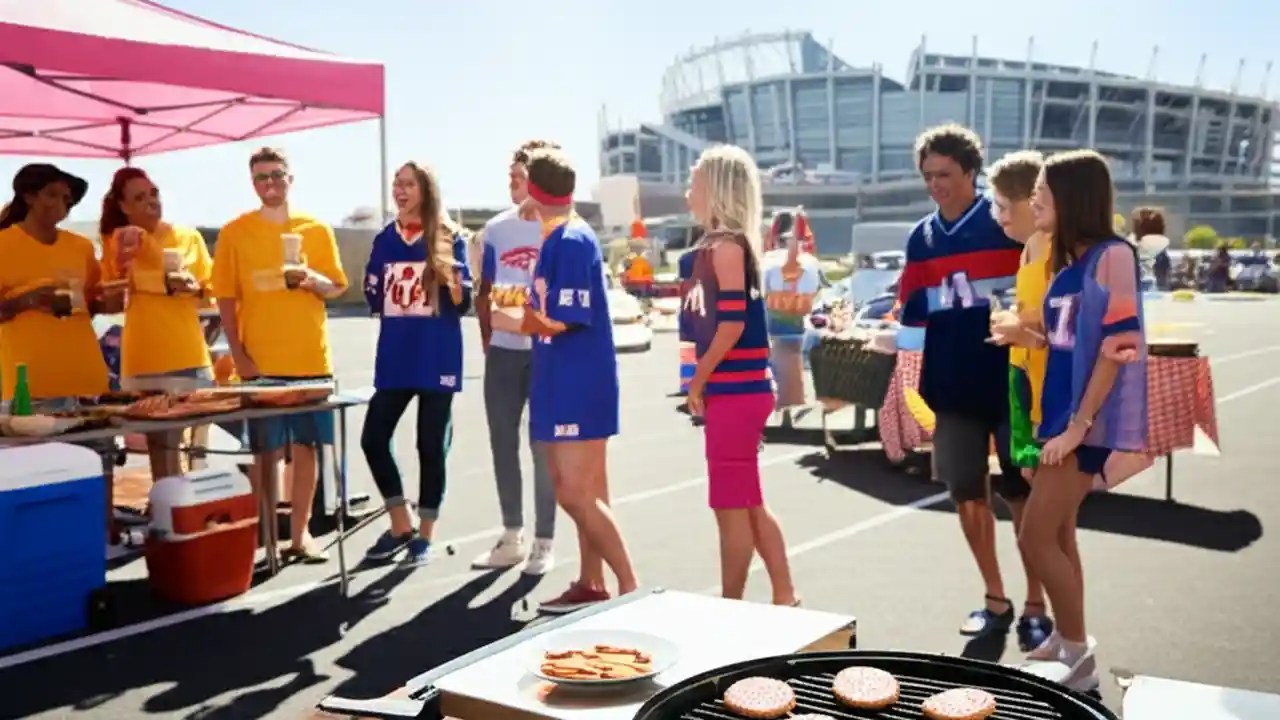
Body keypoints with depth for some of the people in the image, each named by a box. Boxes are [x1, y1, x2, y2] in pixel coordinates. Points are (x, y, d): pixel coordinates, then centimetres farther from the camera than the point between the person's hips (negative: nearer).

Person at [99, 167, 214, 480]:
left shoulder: (190, 237, 8)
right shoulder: (120, 242, 3)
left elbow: (211, 294, 11)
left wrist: (192, 288, -10)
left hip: (190, 355, 2)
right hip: (145, 359, -2)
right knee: (161, 448, 1)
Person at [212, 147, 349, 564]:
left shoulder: (316, 230, 5)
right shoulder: (235, 233, 2)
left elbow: (336, 289, 8)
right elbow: (226, 297, 1)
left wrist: (310, 279, -14)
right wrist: (238, 354, -6)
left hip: (310, 358, 1)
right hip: (259, 361, -1)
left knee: (306, 447, 4)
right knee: (265, 450, 3)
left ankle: (300, 533, 14)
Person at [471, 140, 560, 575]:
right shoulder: (496, 228, 8)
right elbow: (484, 291, 13)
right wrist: (487, 338, 5)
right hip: (503, 352, 5)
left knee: (543, 447, 3)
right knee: (502, 443, 9)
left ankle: (543, 542, 13)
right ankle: (512, 537, 23)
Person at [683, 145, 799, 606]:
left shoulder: (725, 246, -14)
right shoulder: (724, 245, 14)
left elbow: (732, 323, -21)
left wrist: (698, 381, -12)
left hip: (735, 392, -10)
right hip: (739, 390, 10)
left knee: (731, 506, 0)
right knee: (749, 504, 16)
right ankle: (784, 598, 24)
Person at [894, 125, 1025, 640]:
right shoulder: (922, 236, 7)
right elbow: (913, 310, 11)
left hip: (1012, 382, -5)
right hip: (954, 385, 5)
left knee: (1023, 494, 5)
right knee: (968, 494, 10)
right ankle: (996, 601, 26)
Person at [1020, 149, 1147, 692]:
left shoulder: (1113, 255, -13)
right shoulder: (1066, 262, 12)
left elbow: (1117, 347, -18)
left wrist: (1079, 424, -18)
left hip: (1085, 420, -8)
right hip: (1059, 413, 8)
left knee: (1036, 536, -7)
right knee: (1057, 534, 14)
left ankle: (1079, 656, 6)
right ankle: (1065, 642, 28)